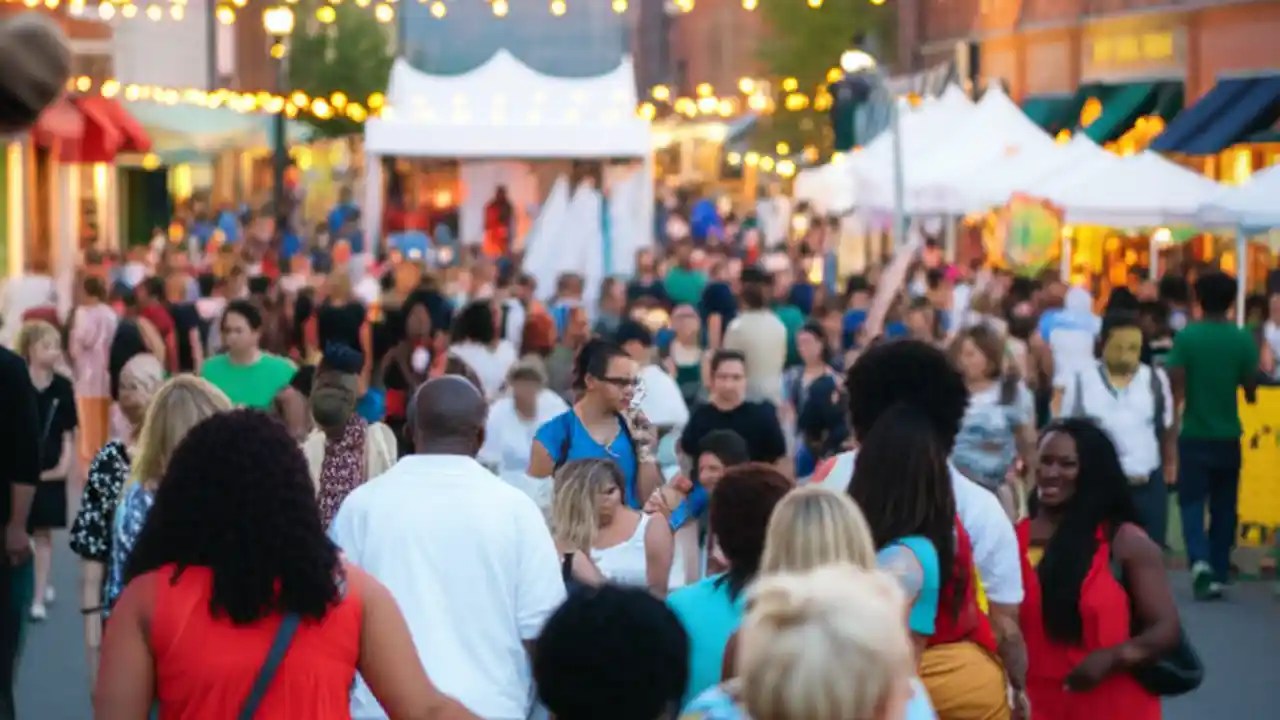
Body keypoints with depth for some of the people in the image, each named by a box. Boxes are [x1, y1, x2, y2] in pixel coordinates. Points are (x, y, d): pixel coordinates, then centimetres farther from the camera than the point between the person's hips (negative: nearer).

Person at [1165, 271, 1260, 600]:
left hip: (1194, 434, -2)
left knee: (1192, 501, 5)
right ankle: (1218, 573, 15)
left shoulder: (1186, 337, -10)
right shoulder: (1243, 339, -5)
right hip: (1228, 436, 2)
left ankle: (1200, 560, -19)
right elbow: (1251, 388, -1)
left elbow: (1175, 385, -13)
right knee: (1224, 506, 13)